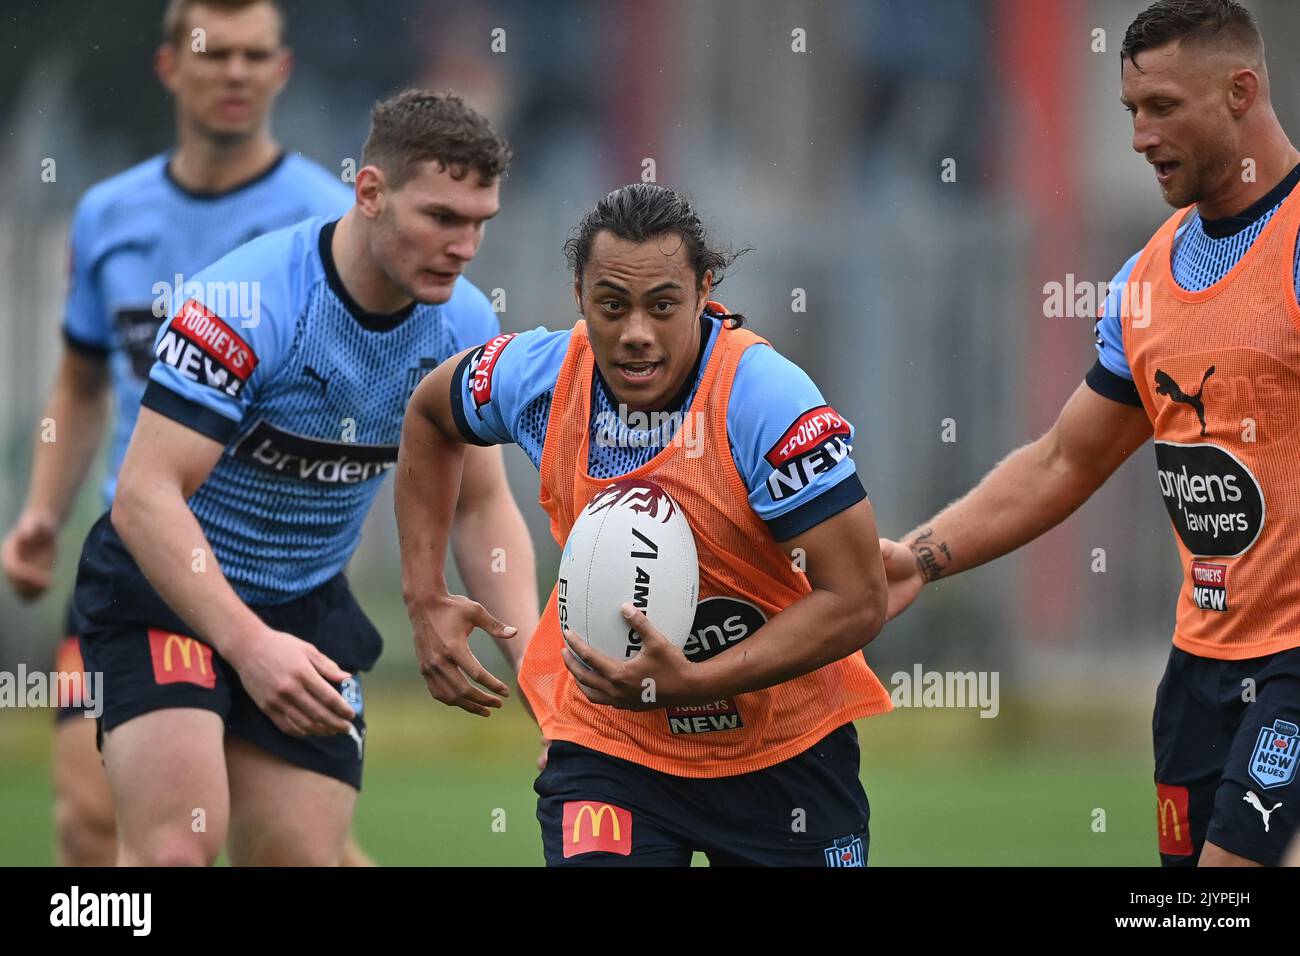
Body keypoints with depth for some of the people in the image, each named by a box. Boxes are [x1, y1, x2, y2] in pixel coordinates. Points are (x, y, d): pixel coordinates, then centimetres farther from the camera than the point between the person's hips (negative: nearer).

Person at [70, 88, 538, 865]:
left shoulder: (467, 326, -6)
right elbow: (146, 495, -29)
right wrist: (249, 645, -39)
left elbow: (482, 503, 6)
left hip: (307, 608, 6)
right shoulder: (245, 303, -26)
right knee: (178, 848, -24)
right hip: (164, 592, -6)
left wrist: (532, 657, -10)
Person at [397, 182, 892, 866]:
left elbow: (857, 600, -23)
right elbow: (429, 414, 14)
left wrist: (693, 683, -31)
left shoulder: (768, 397, -23)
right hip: (606, 743, 1)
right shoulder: (536, 377, -11)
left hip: (787, 751, -1)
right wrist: (426, 602, 5)